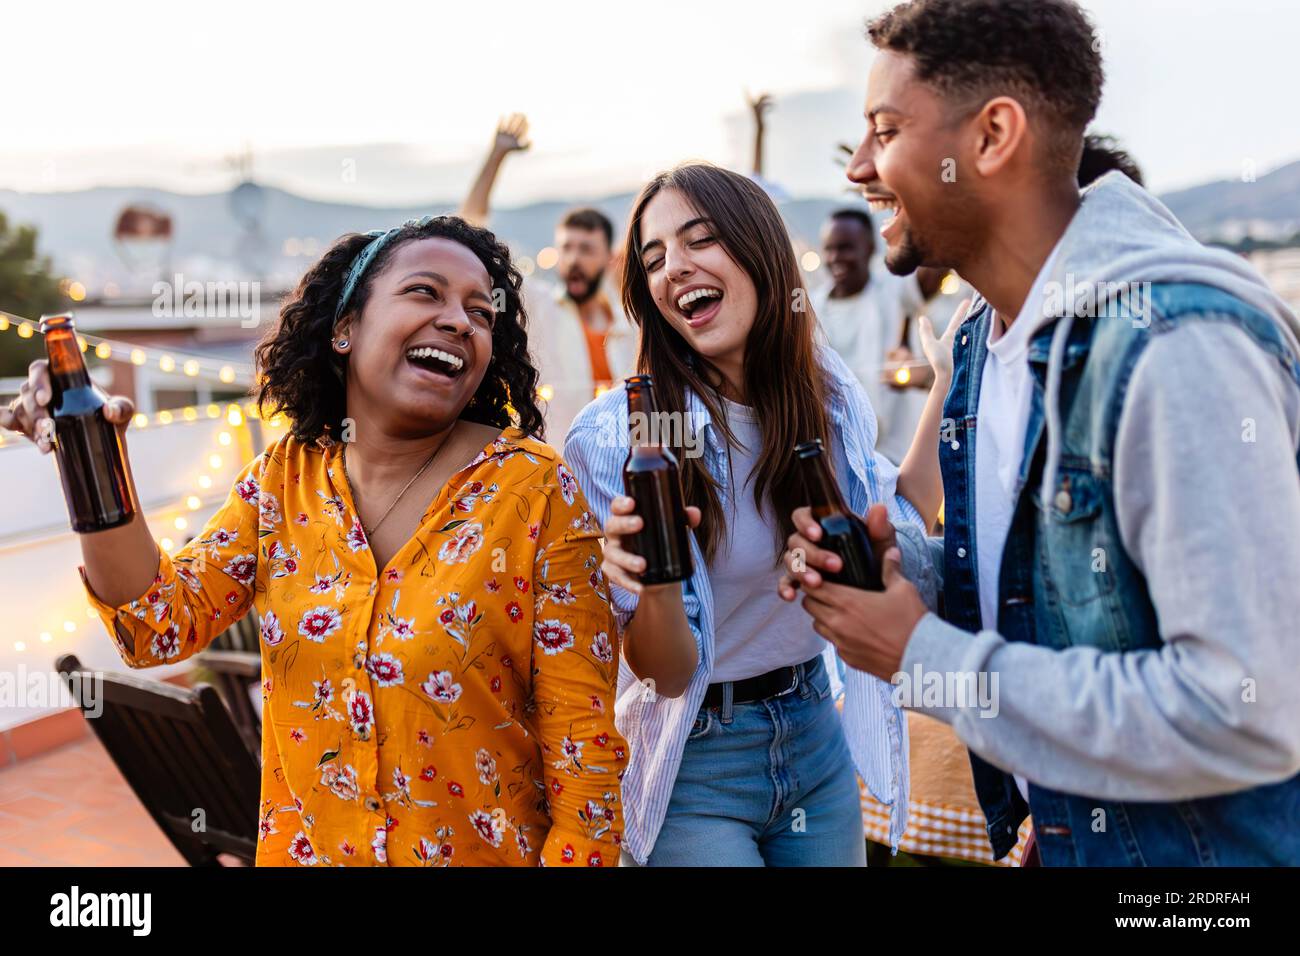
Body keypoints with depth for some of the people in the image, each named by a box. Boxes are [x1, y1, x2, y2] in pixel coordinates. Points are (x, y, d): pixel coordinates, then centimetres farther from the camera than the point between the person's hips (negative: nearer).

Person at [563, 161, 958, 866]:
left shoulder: (830, 394, -6)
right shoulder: (613, 436, -19)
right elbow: (668, 675, -17)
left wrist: (945, 382, 2)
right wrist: (655, 587, -39)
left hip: (817, 737, 5)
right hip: (691, 763, -4)